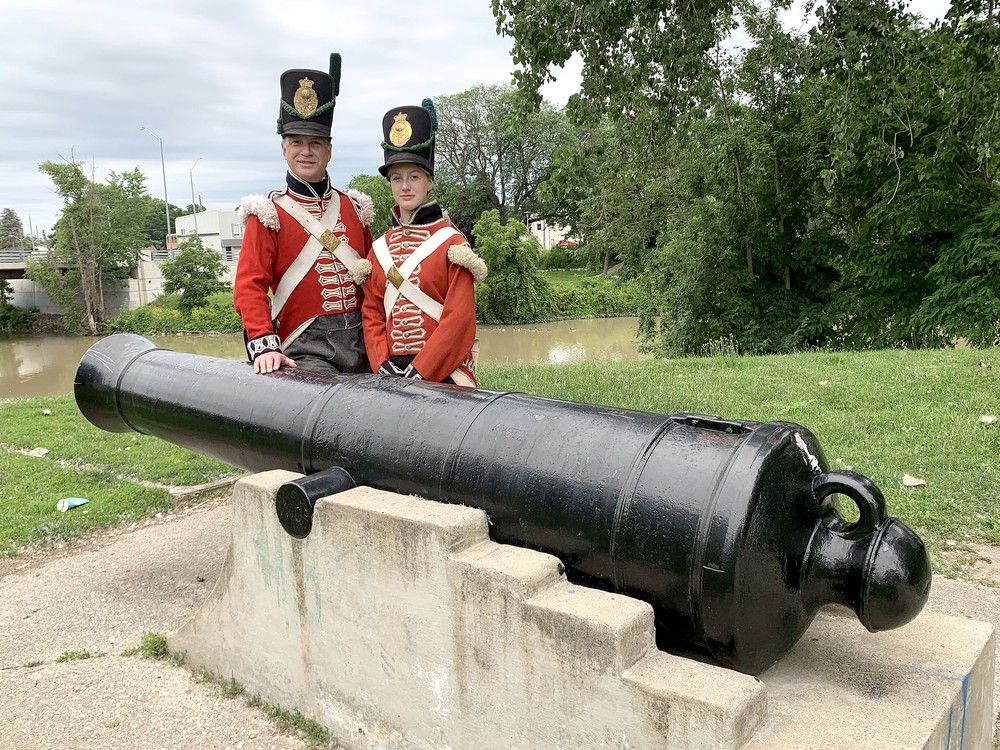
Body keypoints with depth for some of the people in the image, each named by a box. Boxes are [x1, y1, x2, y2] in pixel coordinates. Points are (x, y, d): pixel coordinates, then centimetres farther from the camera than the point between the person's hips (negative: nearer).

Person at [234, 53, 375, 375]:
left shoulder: (354, 207, 13)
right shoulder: (268, 215, 0)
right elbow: (249, 286, -7)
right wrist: (263, 346, -21)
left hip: (362, 341, 5)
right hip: (306, 348, -4)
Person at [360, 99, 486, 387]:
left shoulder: (451, 242, -6)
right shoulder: (380, 248, 9)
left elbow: (460, 320, -12)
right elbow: (371, 314, 7)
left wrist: (419, 372, -16)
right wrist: (384, 366, -7)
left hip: (443, 372, -4)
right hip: (390, 374, 4)